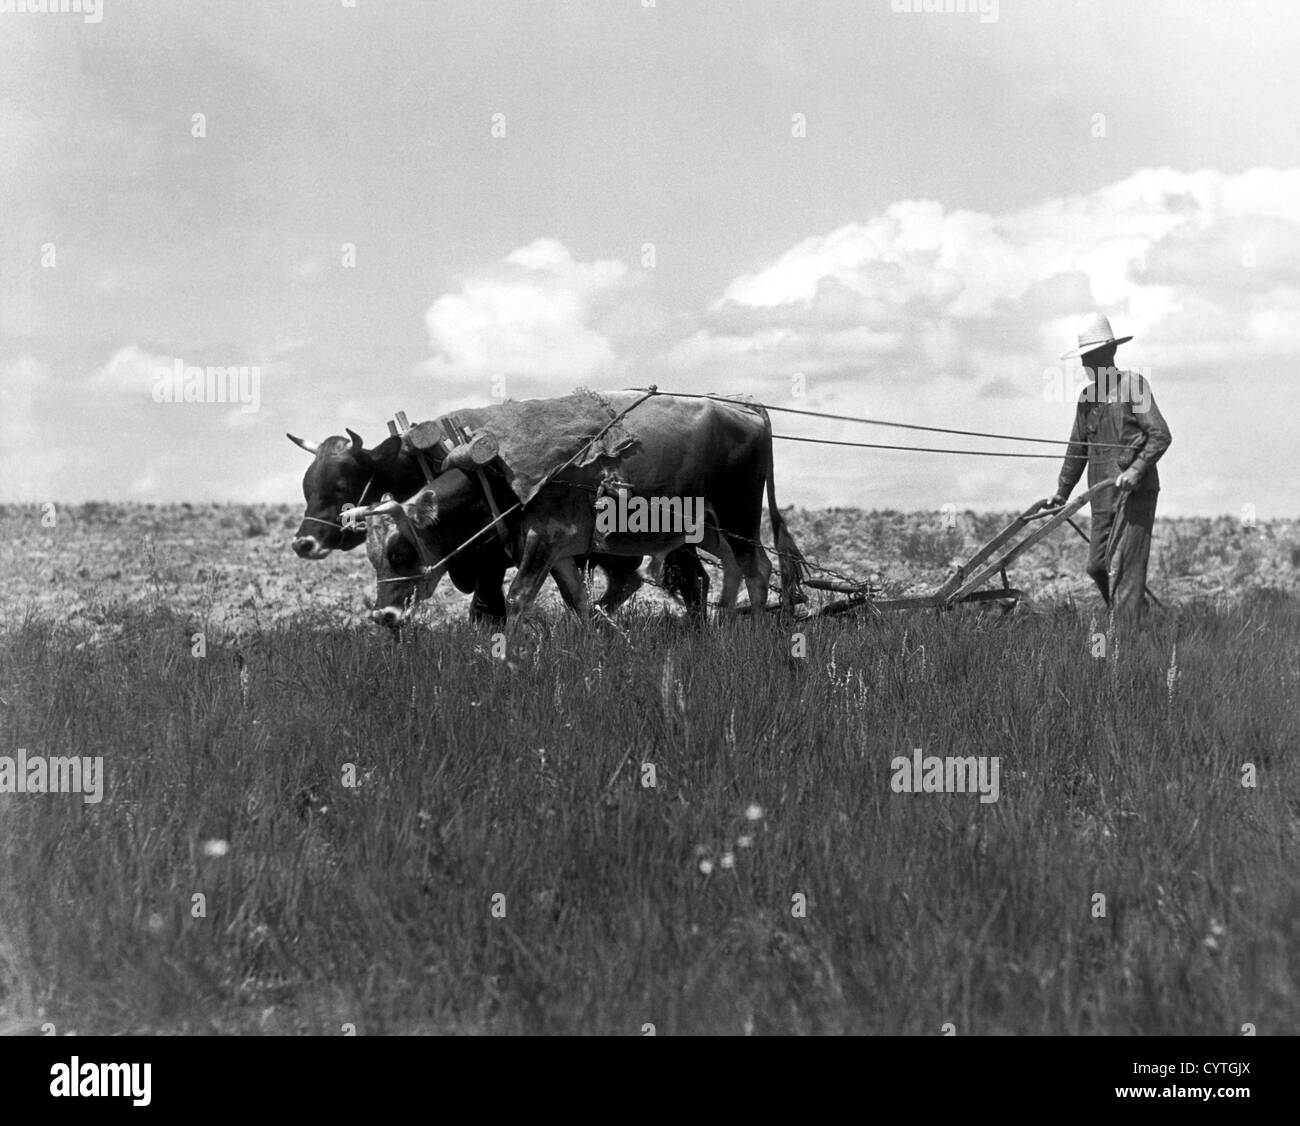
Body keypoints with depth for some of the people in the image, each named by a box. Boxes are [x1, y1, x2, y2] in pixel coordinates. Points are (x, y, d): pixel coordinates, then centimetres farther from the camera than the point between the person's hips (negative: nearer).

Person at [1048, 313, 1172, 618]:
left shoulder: (1132, 384, -5)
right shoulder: (1087, 396, 15)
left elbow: (1160, 435, -11)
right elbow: (1077, 447, 24)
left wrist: (1136, 469, -22)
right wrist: (1062, 492, 25)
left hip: (1135, 491, -7)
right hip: (1103, 496, 7)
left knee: (1123, 565, -12)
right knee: (1097, 565, 6)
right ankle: (1122, 616, 22)